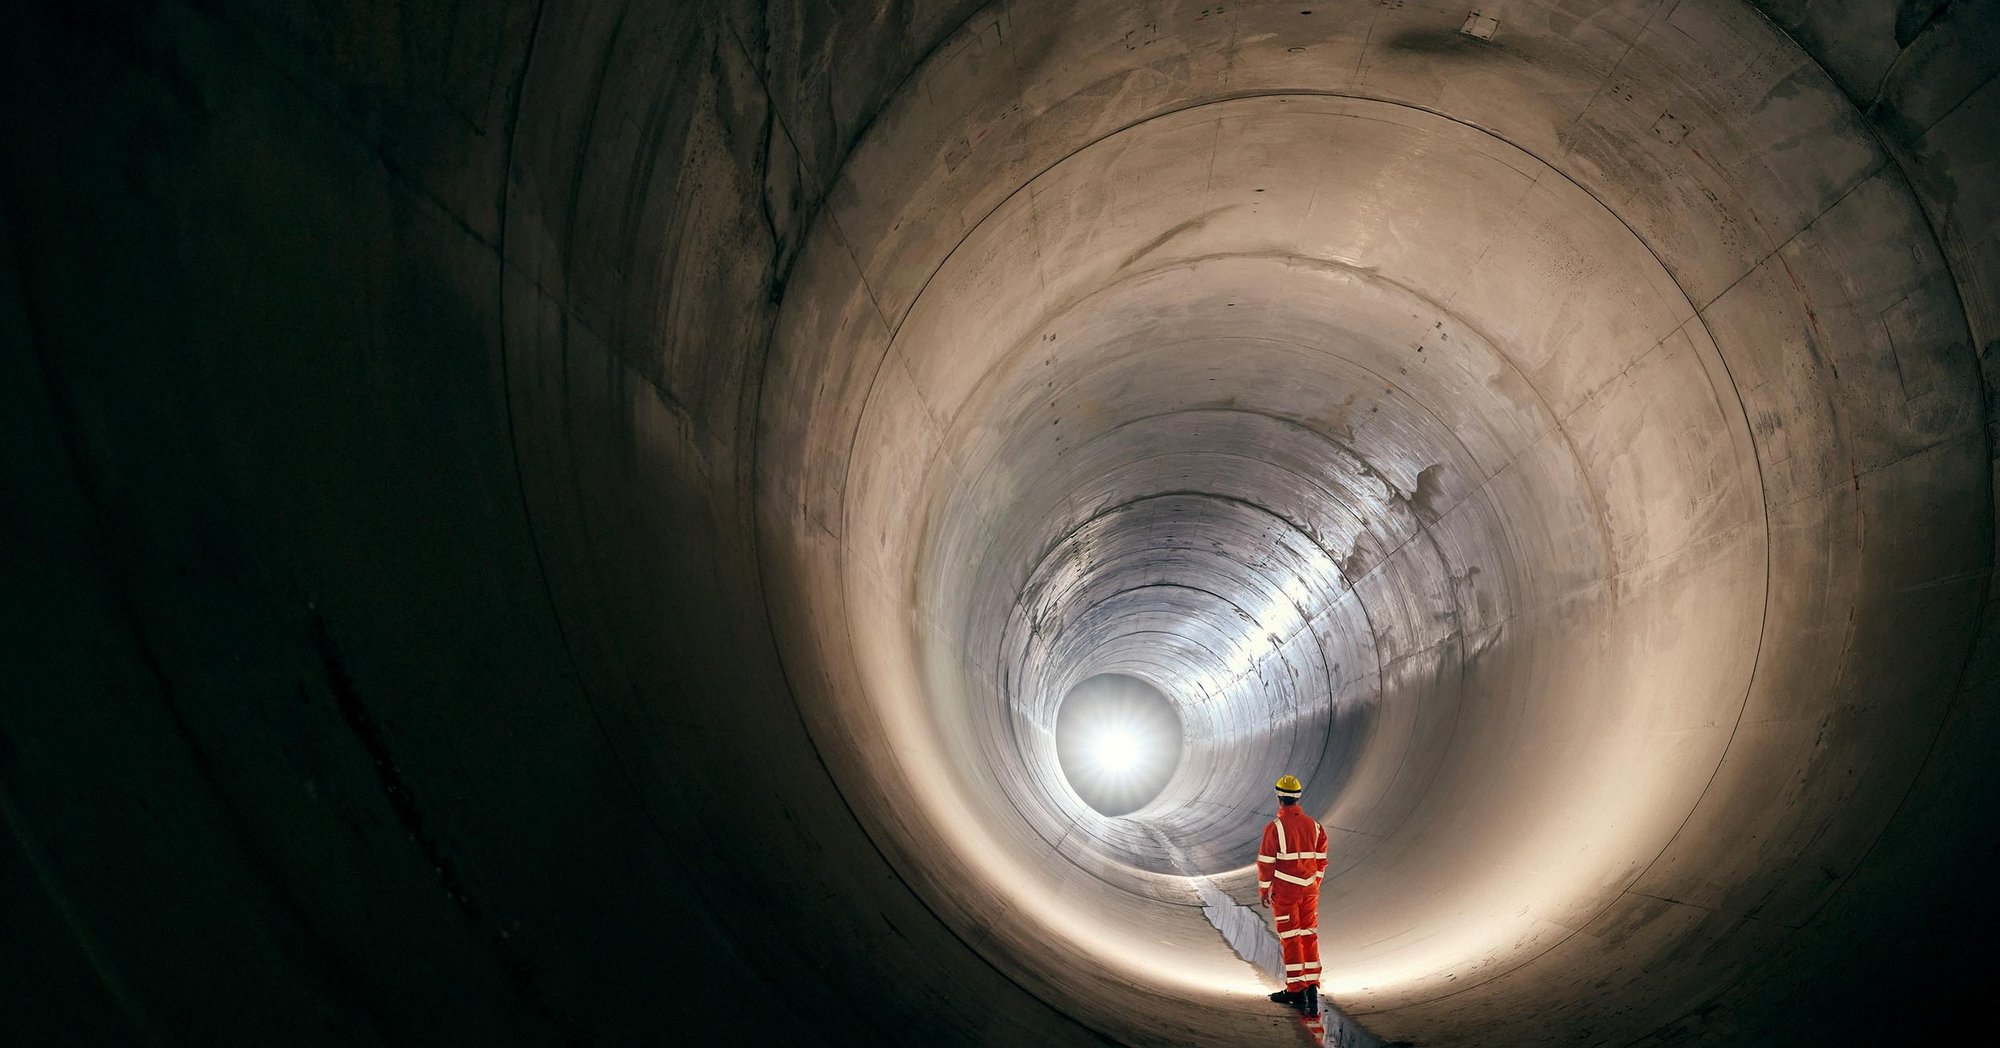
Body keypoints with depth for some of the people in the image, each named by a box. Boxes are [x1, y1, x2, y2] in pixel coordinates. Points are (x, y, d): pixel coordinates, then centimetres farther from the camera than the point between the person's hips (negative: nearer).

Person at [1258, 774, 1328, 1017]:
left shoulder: (1275, 827, -15)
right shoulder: (1314, 826, 2)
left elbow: (1266, 862, -11)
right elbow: (1321, 861, 9)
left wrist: (1263, 890, 1)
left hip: (1284, 892, -5)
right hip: (1309, 890, 5)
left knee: (1291, 939, 3)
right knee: (1309, 937, 12)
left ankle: (1296, 991, 8)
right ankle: (1312, 986, 14)